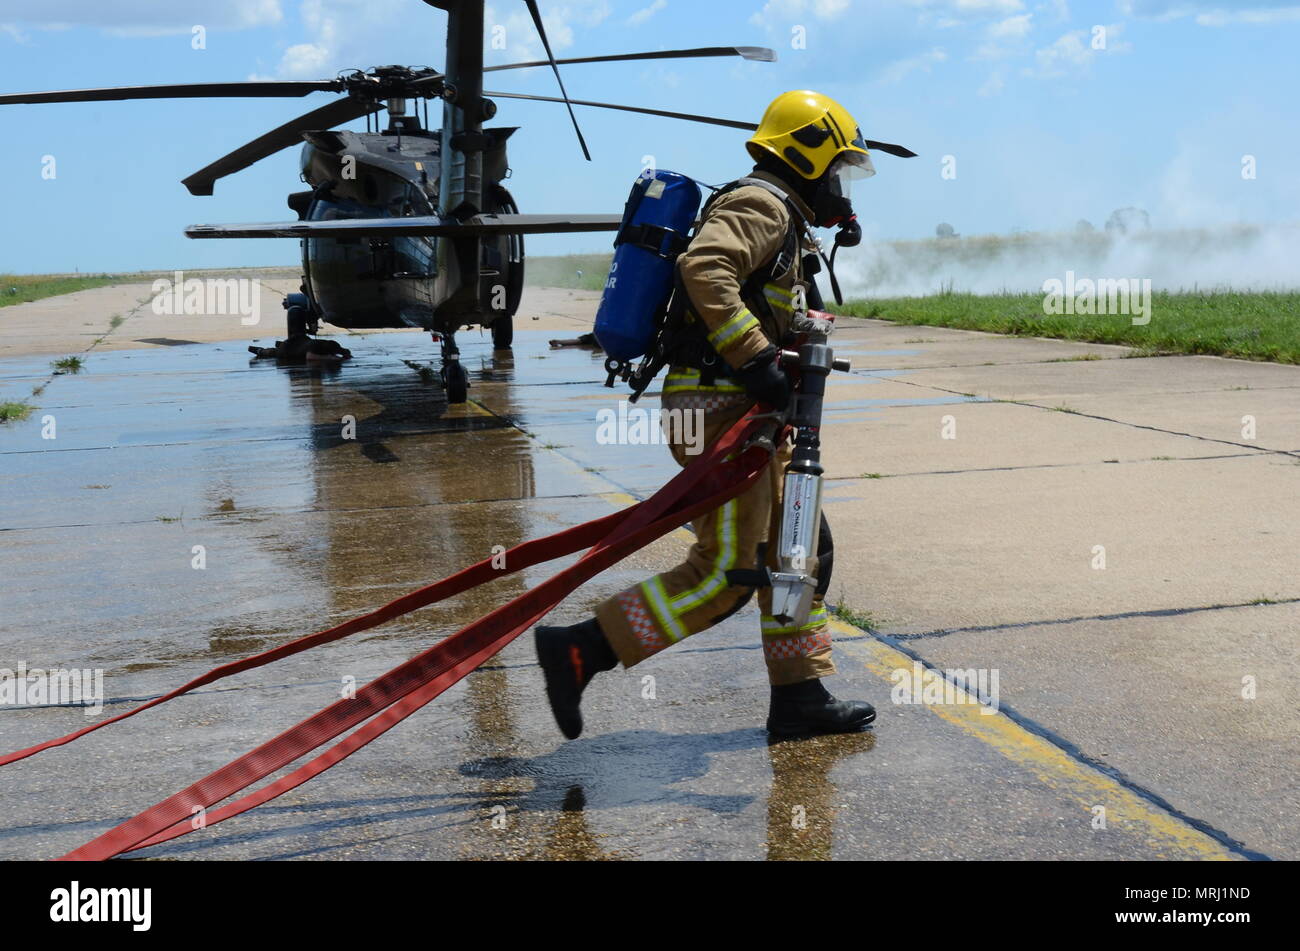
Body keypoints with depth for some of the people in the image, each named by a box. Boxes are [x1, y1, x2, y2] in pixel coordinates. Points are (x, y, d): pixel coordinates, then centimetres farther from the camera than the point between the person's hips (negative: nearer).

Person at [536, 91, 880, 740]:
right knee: (727, 574, -10)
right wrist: (756, 359, -27)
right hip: (719, 407, -11)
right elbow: (703, 269, -27)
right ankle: (578, 651, -7)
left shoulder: (781, 221, 25)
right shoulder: (761, 204, -9)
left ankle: (800, 694, 21)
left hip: (746, 412, 11)